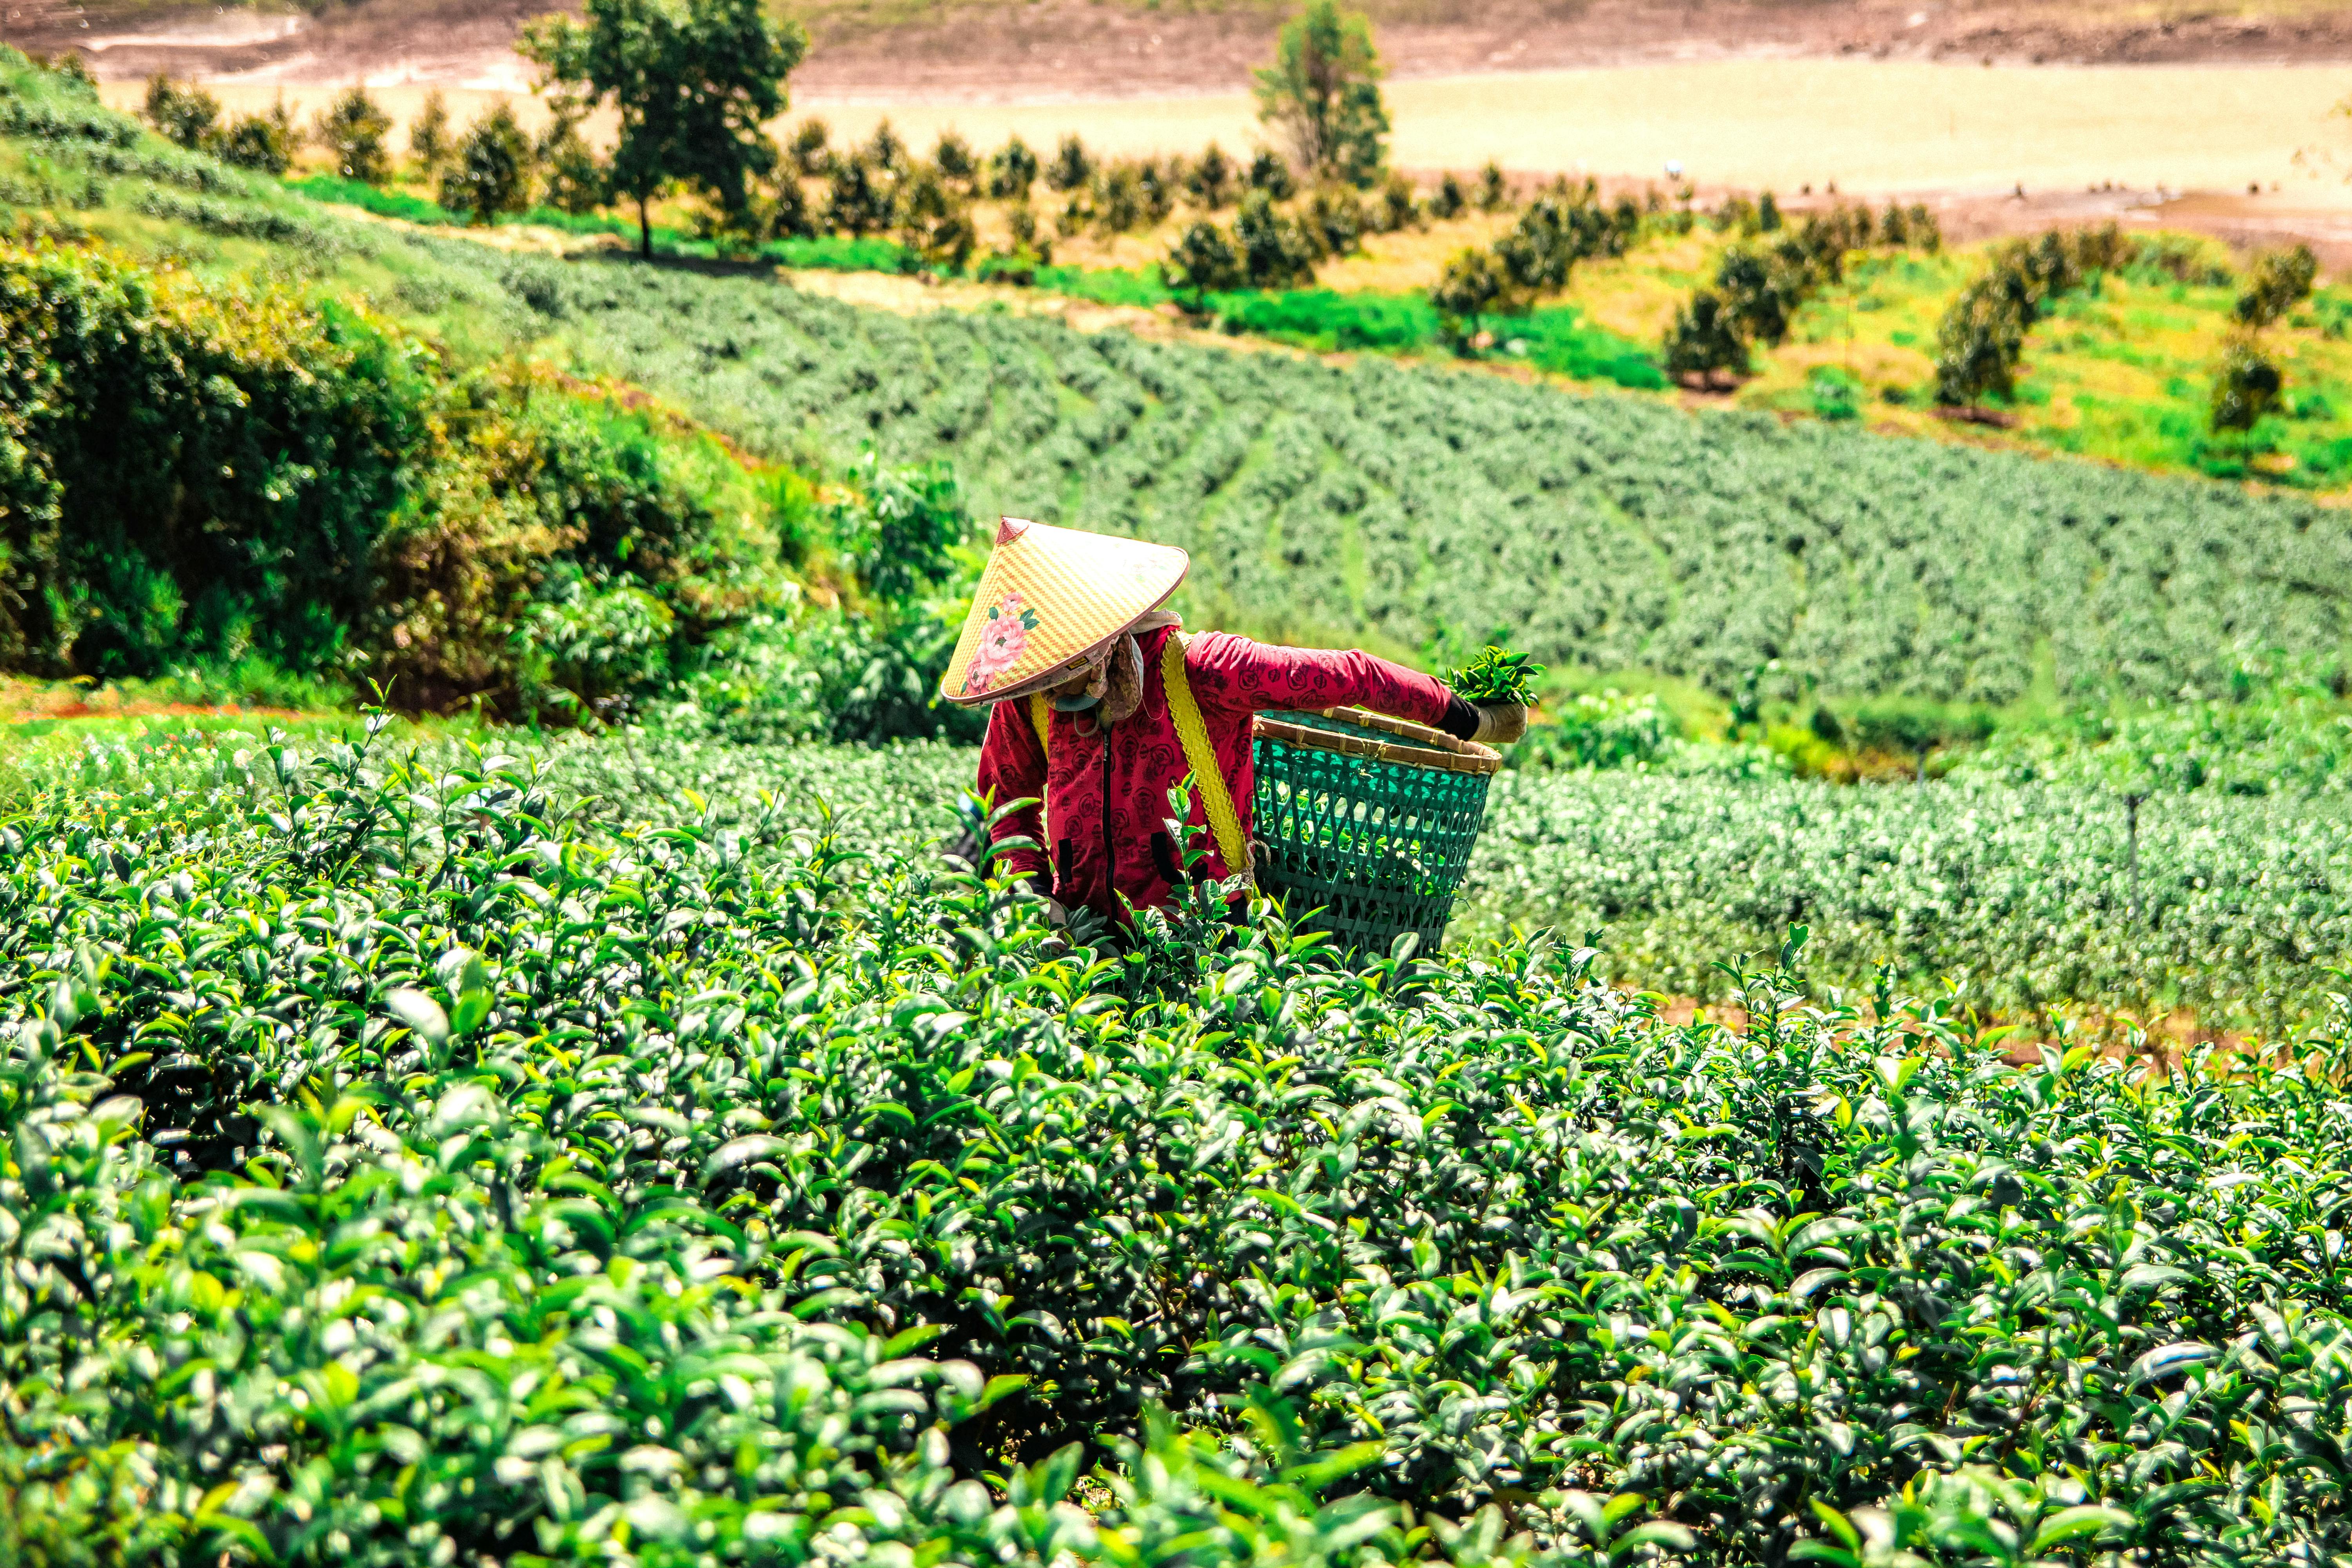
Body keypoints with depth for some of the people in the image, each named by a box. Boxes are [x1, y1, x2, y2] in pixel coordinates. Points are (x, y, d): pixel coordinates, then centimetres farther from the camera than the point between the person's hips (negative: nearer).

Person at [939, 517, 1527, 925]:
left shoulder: (1197, 671, -14)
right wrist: (1033, 886, 5)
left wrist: (1464, 718, 3)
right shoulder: (1024, 706, -1)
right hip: (1085, 931, 3)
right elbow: (1007, 793, 21)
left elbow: (1349, 677, -6)